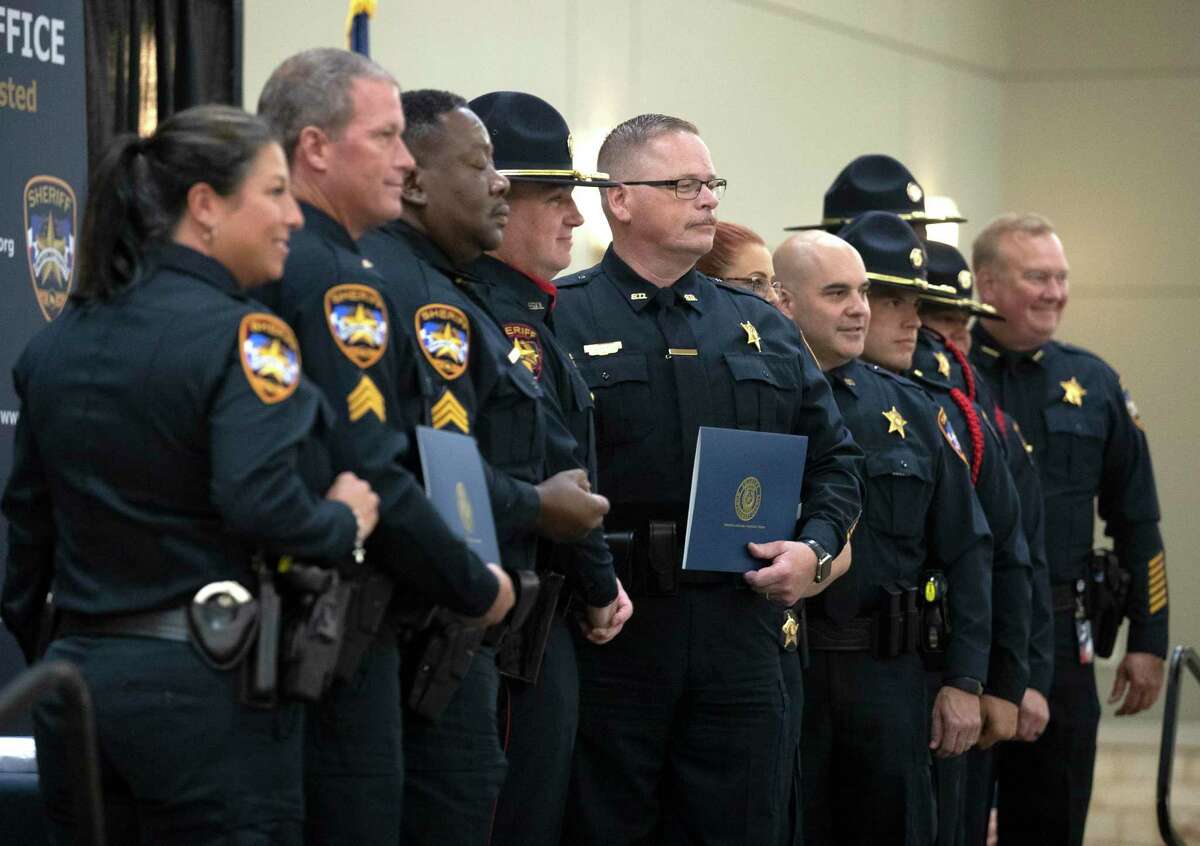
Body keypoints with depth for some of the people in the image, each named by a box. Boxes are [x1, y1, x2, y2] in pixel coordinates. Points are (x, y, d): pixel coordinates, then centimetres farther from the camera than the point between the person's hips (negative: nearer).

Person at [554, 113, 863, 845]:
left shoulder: (762, 327, 16)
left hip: (740, 630, 4)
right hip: (609, 630, -4)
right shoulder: (561, 320, -2)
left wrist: (815, 548, 2)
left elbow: (835, 458, 19)